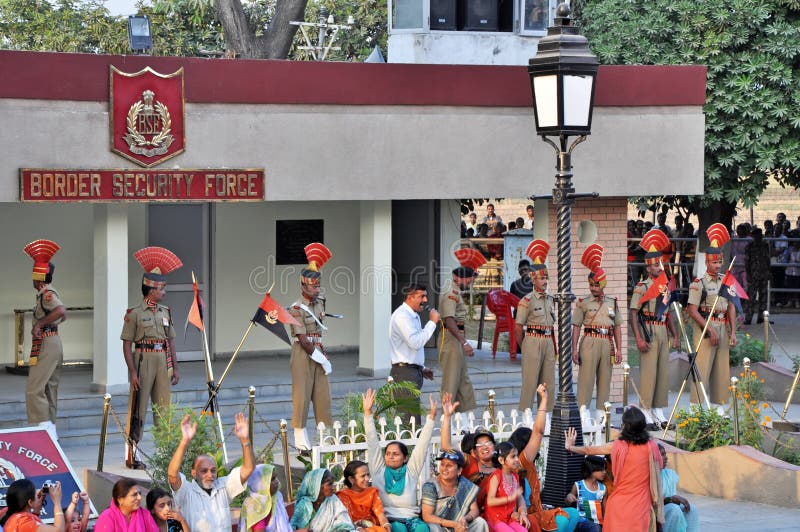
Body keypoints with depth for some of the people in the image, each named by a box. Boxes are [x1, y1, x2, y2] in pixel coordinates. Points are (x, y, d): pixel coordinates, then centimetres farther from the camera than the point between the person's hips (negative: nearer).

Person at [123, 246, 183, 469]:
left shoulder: (165, 312, 12)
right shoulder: (135, 313, -6)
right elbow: (127, 344, -7)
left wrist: (175, 368, 12)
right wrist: (132, 371, -14)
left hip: (163, 362, 6)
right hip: (143, 360, -6)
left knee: (163, 408, 9)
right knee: (137, 409, -4)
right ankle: (131, 456, 0)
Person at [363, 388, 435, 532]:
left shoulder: (411, 471, 15)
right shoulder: (379, 470, 14)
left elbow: (422, 444, 12)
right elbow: (372, 442, 9)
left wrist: (431, 416, 7)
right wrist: (367, 413, 3)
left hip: (411, 518, 1)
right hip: (388, 520, -1)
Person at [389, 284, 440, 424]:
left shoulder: (414, 315, 19)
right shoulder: (402, 315, -14)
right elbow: (416, 342, -23)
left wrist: (421, 368, 22)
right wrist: (432, 322, -16)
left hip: (413, 371, 10)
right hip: (405, 373, -10)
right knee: (411, 420, -14)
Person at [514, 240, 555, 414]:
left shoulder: (551, 300, 13)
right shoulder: (527, 300, -7)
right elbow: (518, 328, -5)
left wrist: (553, 345, 17)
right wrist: (526, 346, 4)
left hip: (549, 341, 7)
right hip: (533, 341, -7)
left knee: (548, 383, 8)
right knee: (530, 383, -5)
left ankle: (547, 413, 14)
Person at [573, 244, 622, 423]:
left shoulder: (612, 303, 12)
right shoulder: (583, 303, 4)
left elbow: (617, 328, 14)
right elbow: (576, 327, 2)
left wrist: (618, 349, 6)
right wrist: (574, 349, -6)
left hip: (607, 343, 3)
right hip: (589, 342, -3)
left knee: (605, 378, 5)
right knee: (586, 375, -9)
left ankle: (601, 413, 10)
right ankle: (583, 409, -9)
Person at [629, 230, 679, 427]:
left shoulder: (665, 288, 16)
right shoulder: (642, 288, -6)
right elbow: (633, 314, -11)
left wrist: (675, 335, 17)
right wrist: (639, 339, -18)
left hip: (663, 333, 7)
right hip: (649, 332, -7)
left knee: (664, 372, 7)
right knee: (649, 372, -8)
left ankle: (659, 411, 13)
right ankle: (645, 412, -5)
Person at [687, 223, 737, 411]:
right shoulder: (698, 283, -6)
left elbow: (731, 307, 11)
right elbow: (693, 311, -10)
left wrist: (733, 332, 3)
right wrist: (710, 330, -14)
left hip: (722, 329, 6)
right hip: (704, 330, -6)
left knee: (722, 369, 9)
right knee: (702, 369, -9)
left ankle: (720, 405, 16)